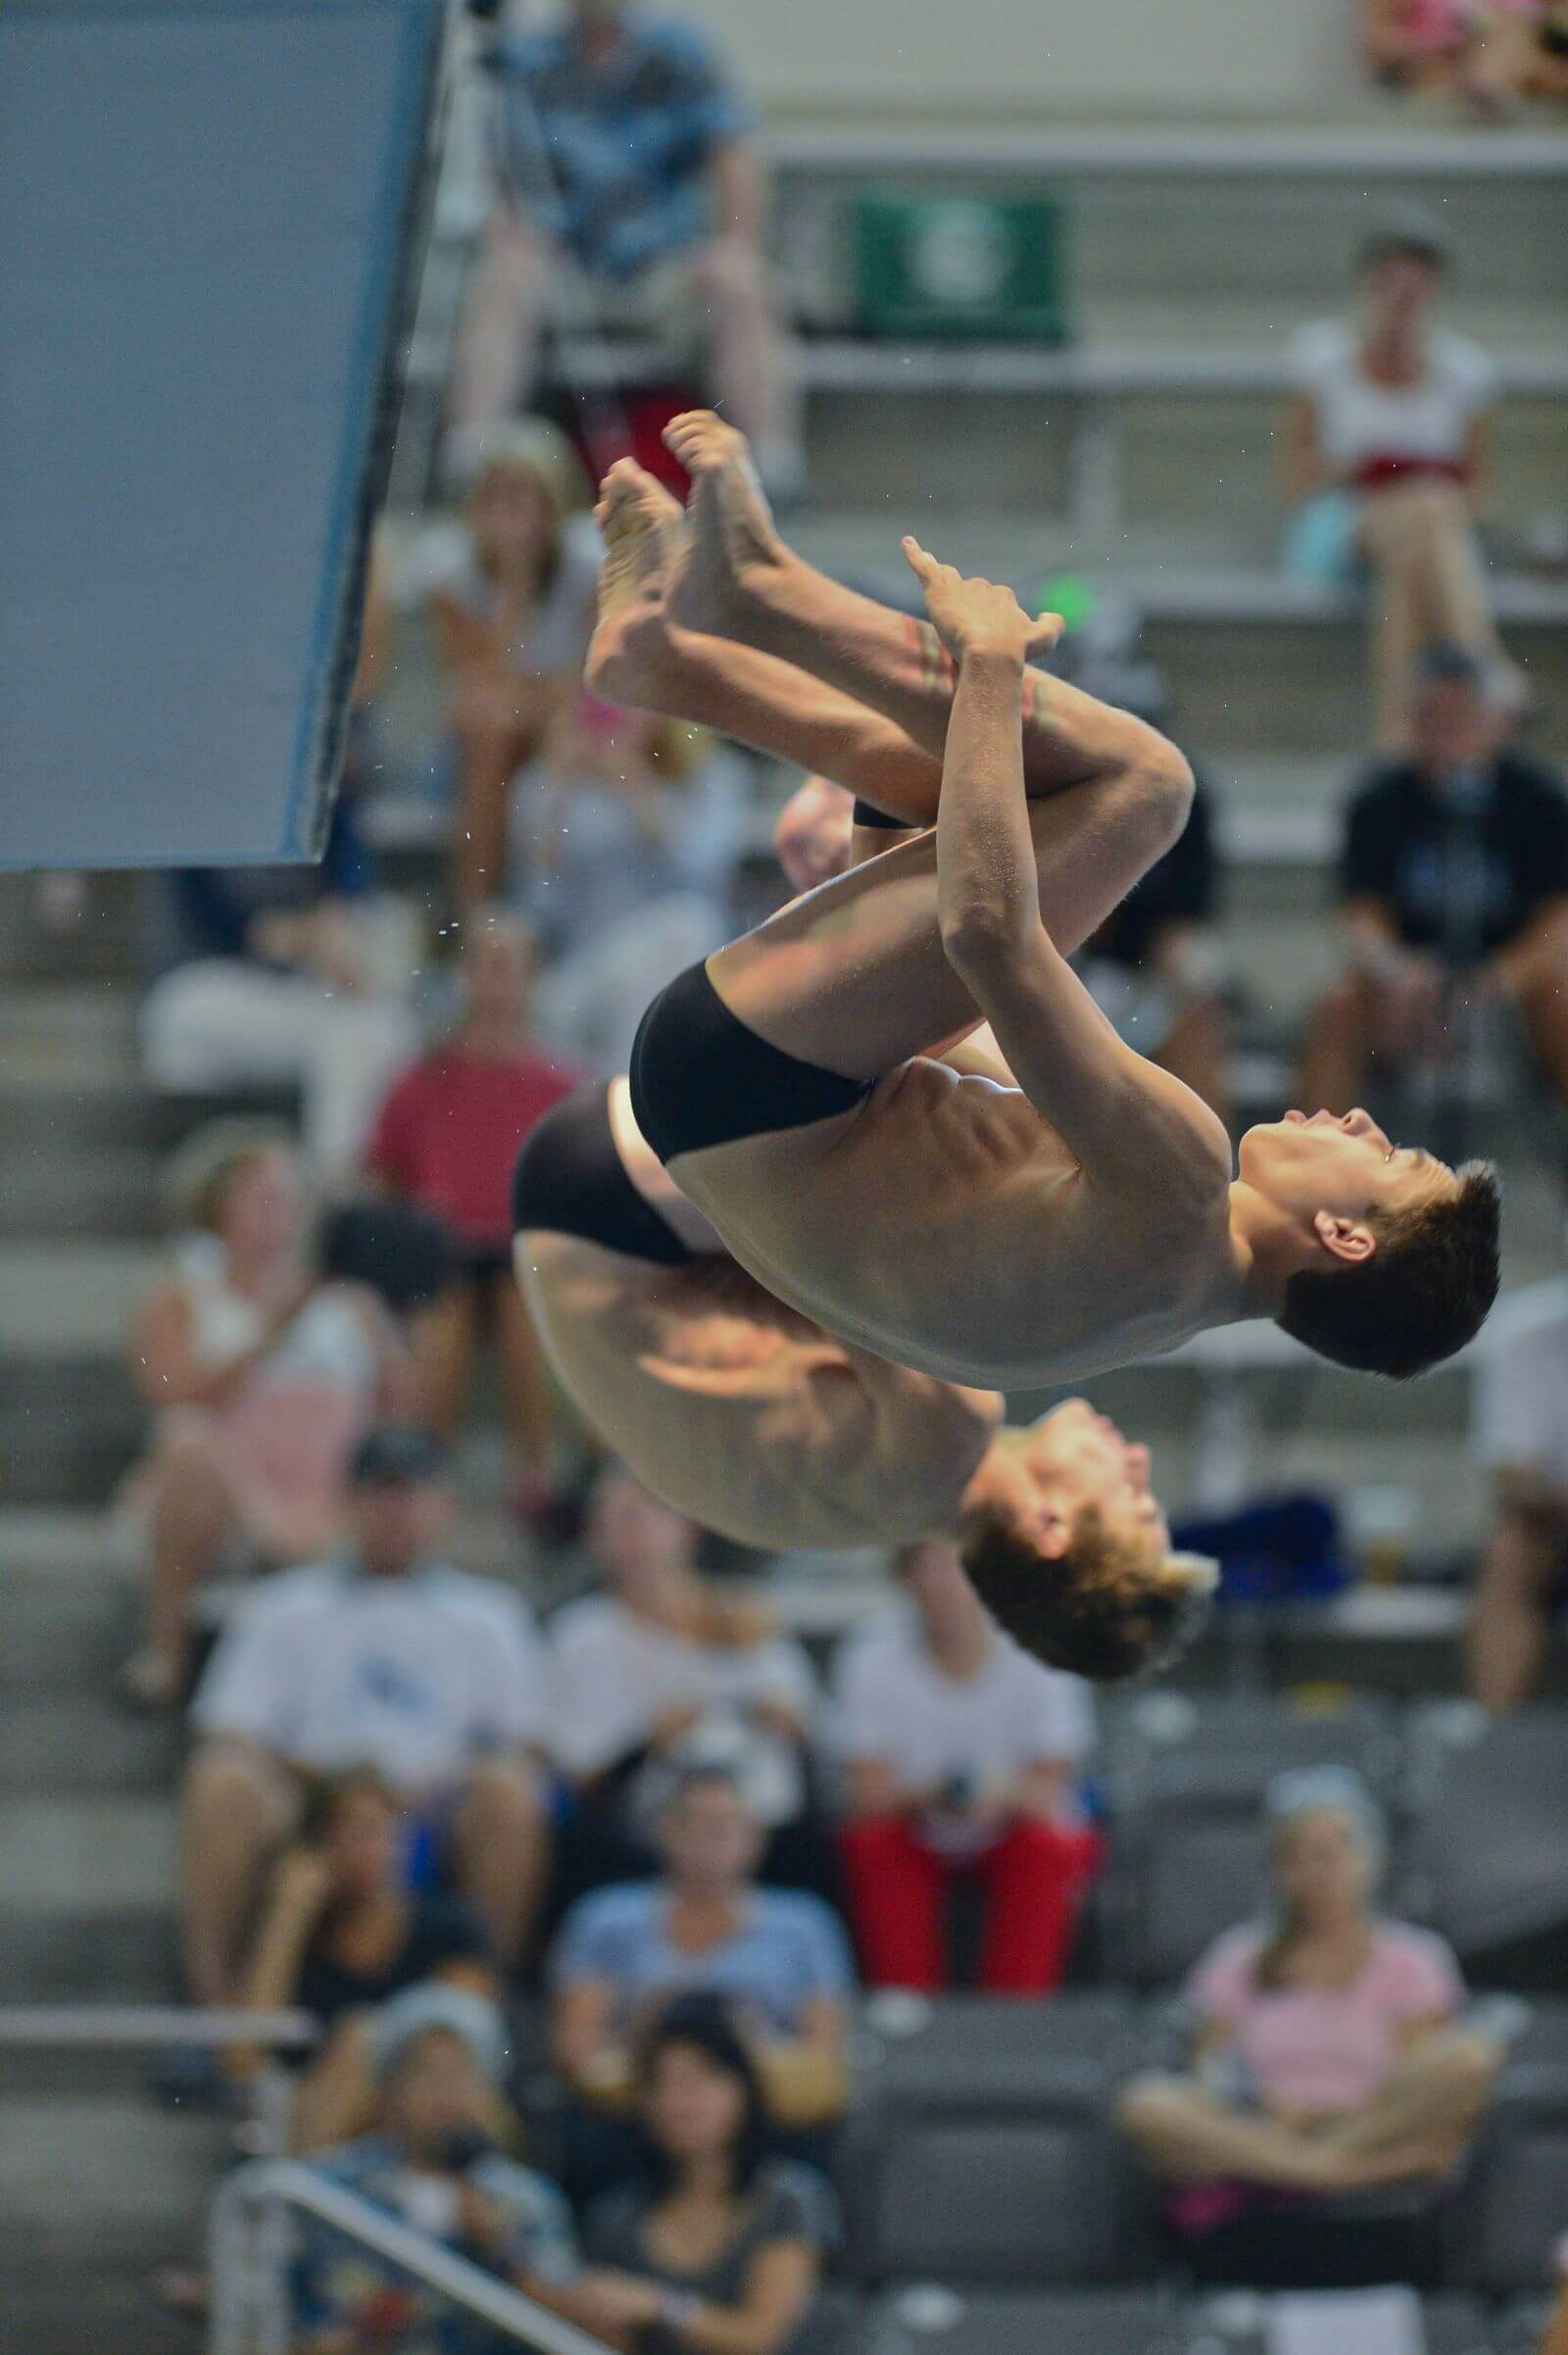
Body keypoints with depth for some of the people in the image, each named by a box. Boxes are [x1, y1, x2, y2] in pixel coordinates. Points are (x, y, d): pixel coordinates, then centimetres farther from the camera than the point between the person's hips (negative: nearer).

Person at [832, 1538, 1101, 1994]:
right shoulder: (872, 1658, -14)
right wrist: (923, 1796, -40)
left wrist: (1003, 1795, -41)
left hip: (1013, 1828, -1)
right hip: (918, 1836, 1)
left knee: (1047, 1845, -31)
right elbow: (865, 1789, -17)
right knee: (869, 1841, -29)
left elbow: (1050, 1789, -17)